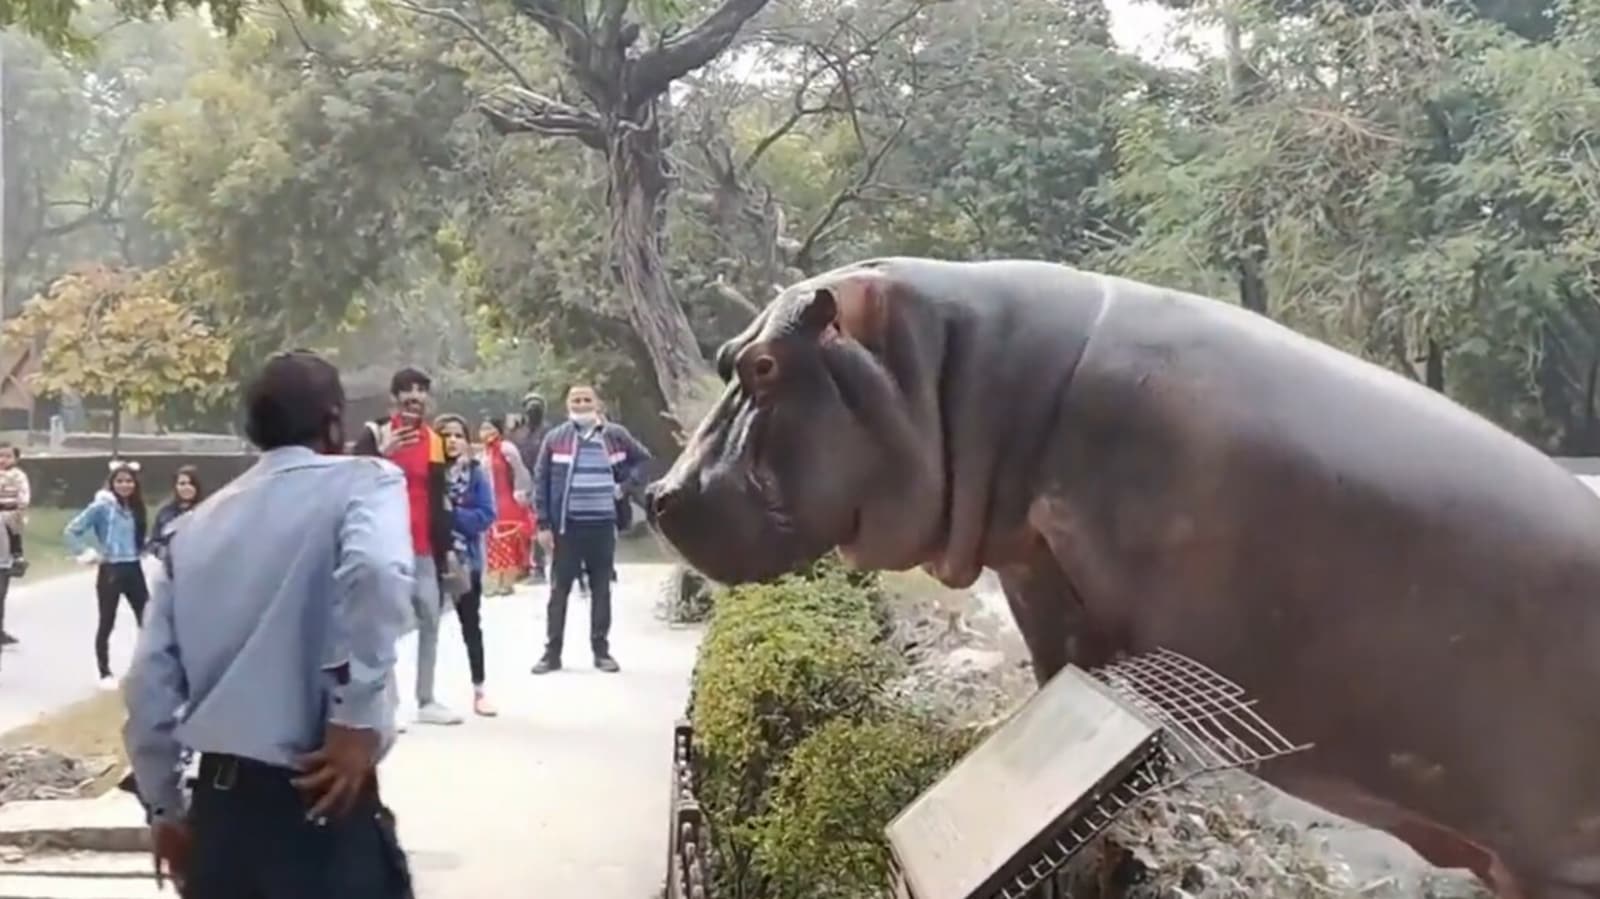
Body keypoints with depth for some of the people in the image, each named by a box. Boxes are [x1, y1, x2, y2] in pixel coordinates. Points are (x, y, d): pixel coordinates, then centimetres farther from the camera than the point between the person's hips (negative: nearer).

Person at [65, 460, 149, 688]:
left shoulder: (136, 508, 7)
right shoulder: (102, 506, -11)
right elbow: (72, 530, -11)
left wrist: (138, 552, 5)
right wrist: (86, 554, -13)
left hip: (134, 569, 5)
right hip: (111, 571, -5)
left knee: (146, 619, 5)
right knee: (107, 623, 4)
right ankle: (105, 674, 14)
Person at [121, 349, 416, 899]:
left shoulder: (196, 526, 12)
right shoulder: (364, 483, -4)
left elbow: (150, 683, 9)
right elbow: (376, 569, -28)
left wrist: (164, 809, 19)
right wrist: (357, 716, -20)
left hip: (219, 803, 6)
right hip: (322, 808, -6)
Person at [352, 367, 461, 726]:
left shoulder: (434, 440, 14)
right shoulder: (376, 433, -3)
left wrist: (445, 545, 16)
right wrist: (382, 454, -31)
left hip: (423, 547, 6)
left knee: (431, 619, 7)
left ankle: (426, 700, 16)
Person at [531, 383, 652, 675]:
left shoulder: (615, 435, 5)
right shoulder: (555, 438, 1)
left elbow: (643, 458, 20)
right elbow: (541, 482, 1)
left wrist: (625, 485, 5)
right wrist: (543, 524, -5)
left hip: (602, 524, 1)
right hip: (566, 525, -1)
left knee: (601, 589, 8)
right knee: (559, 589, 2)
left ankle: (601, 650, 16)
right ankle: (552, 652, 7)